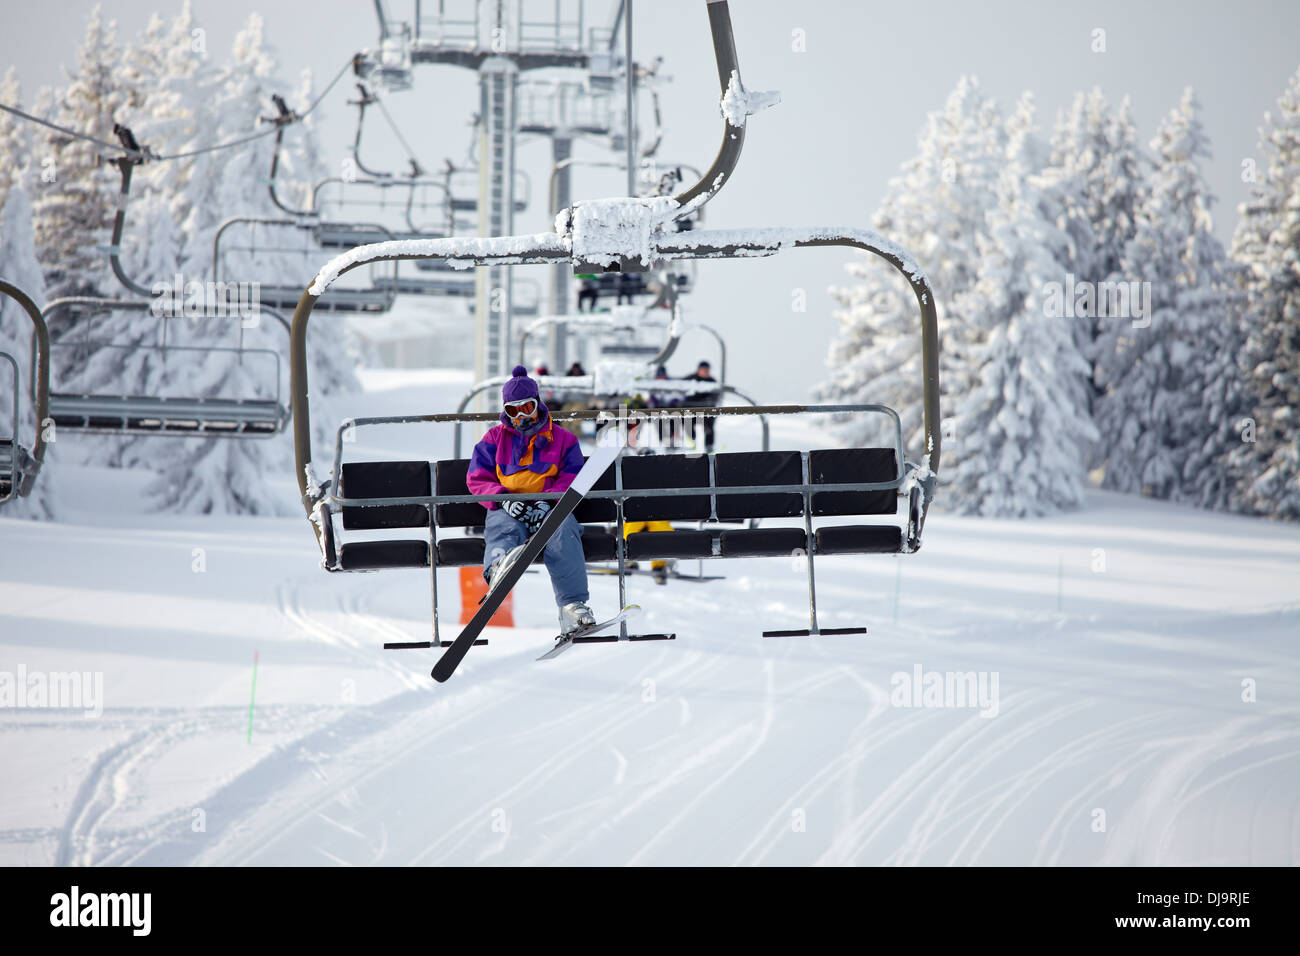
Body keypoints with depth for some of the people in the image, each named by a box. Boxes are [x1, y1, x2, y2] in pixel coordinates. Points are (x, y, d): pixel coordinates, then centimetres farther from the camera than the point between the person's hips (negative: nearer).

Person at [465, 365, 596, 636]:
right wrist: (504, 499, -11)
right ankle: (499, 568, -76)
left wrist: (549, 502, -13)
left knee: (563, 531, -35)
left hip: (550, 508, 0)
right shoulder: (495, 438, 19)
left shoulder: (562, 438, 18)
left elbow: (572, 479, 8)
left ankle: (573, 606, -45)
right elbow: (477, 479, 10)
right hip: (507, 508, 0)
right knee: (504, 529, -38)